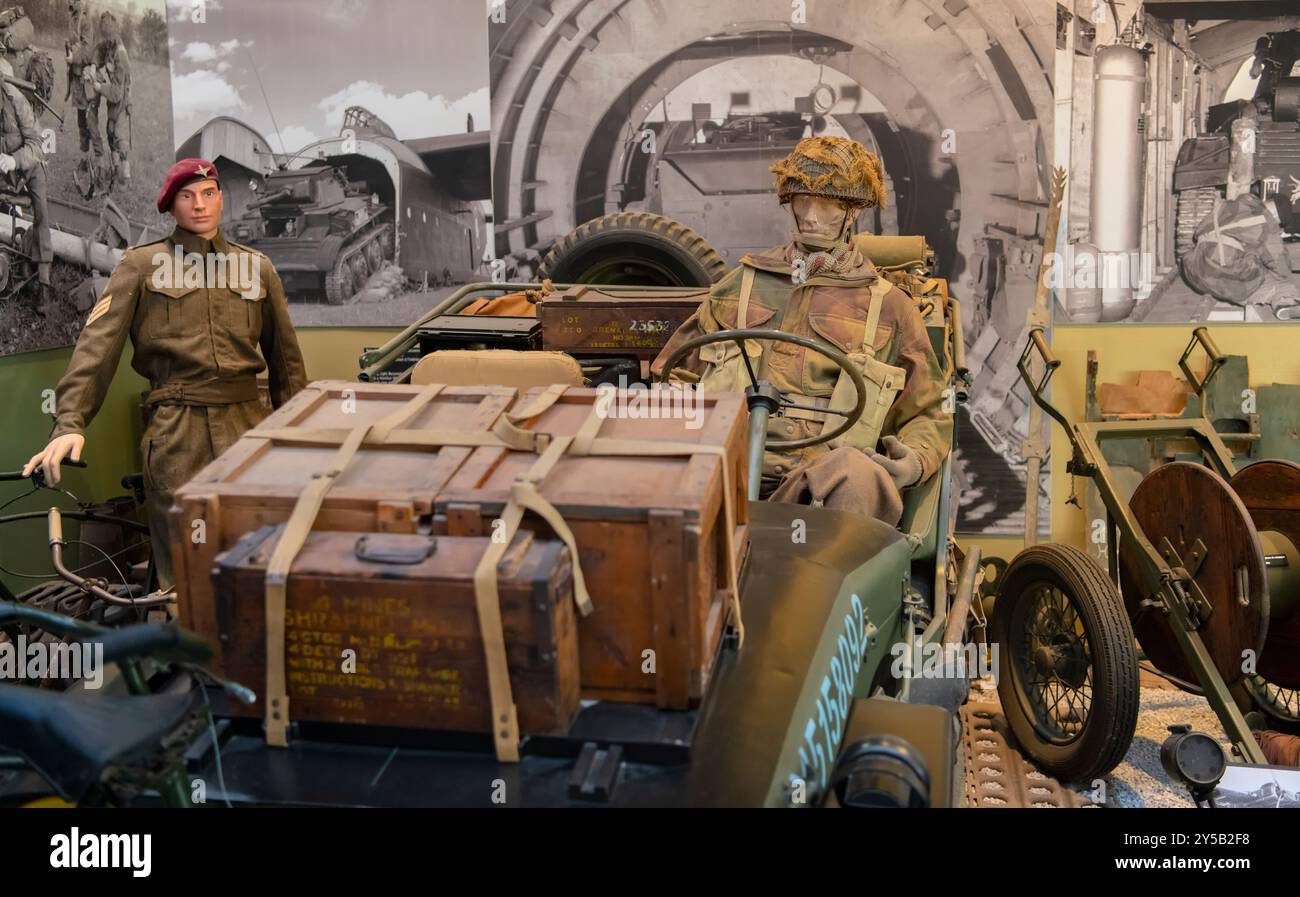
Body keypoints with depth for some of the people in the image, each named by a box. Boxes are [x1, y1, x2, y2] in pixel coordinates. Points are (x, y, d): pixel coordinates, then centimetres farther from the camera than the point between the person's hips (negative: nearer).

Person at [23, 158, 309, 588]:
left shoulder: (257, 266, 14)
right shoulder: (142, 264, 5)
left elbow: (285, 355, 17)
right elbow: (98, 342, -4)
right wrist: (69, 423, -17)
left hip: (248, 421, 3)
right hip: (177, 428, -2)